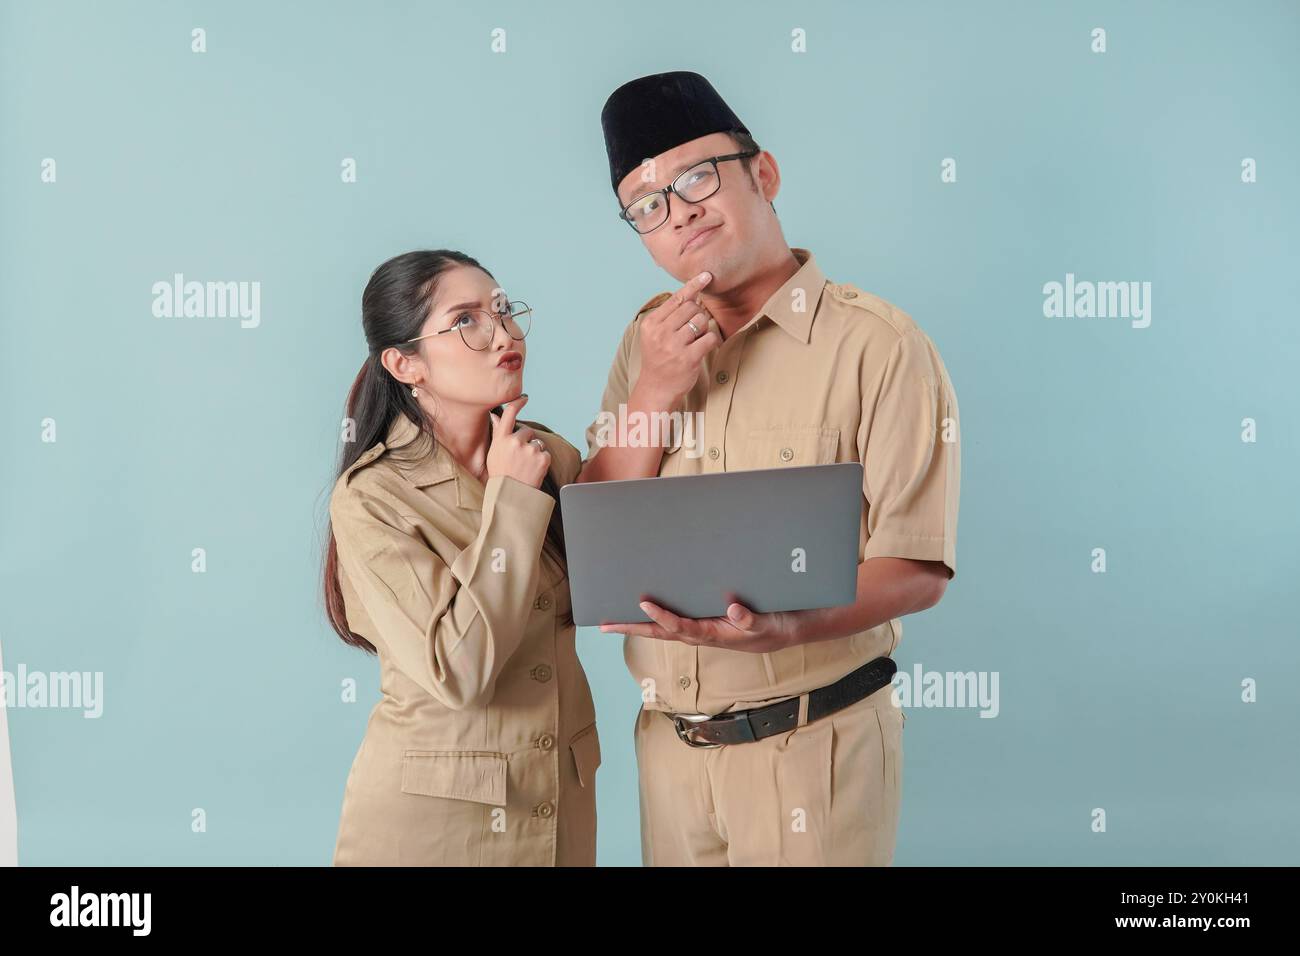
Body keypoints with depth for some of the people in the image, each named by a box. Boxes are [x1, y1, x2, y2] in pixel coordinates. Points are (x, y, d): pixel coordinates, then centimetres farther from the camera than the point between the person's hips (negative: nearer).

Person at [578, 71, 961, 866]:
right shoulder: (649, 343, 6)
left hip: (814, 741, -5)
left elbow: (917, 570, -14)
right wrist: (654, 396, -11)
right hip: (668, 741, 5)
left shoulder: (878, 344, -13)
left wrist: (785, 629, -32)